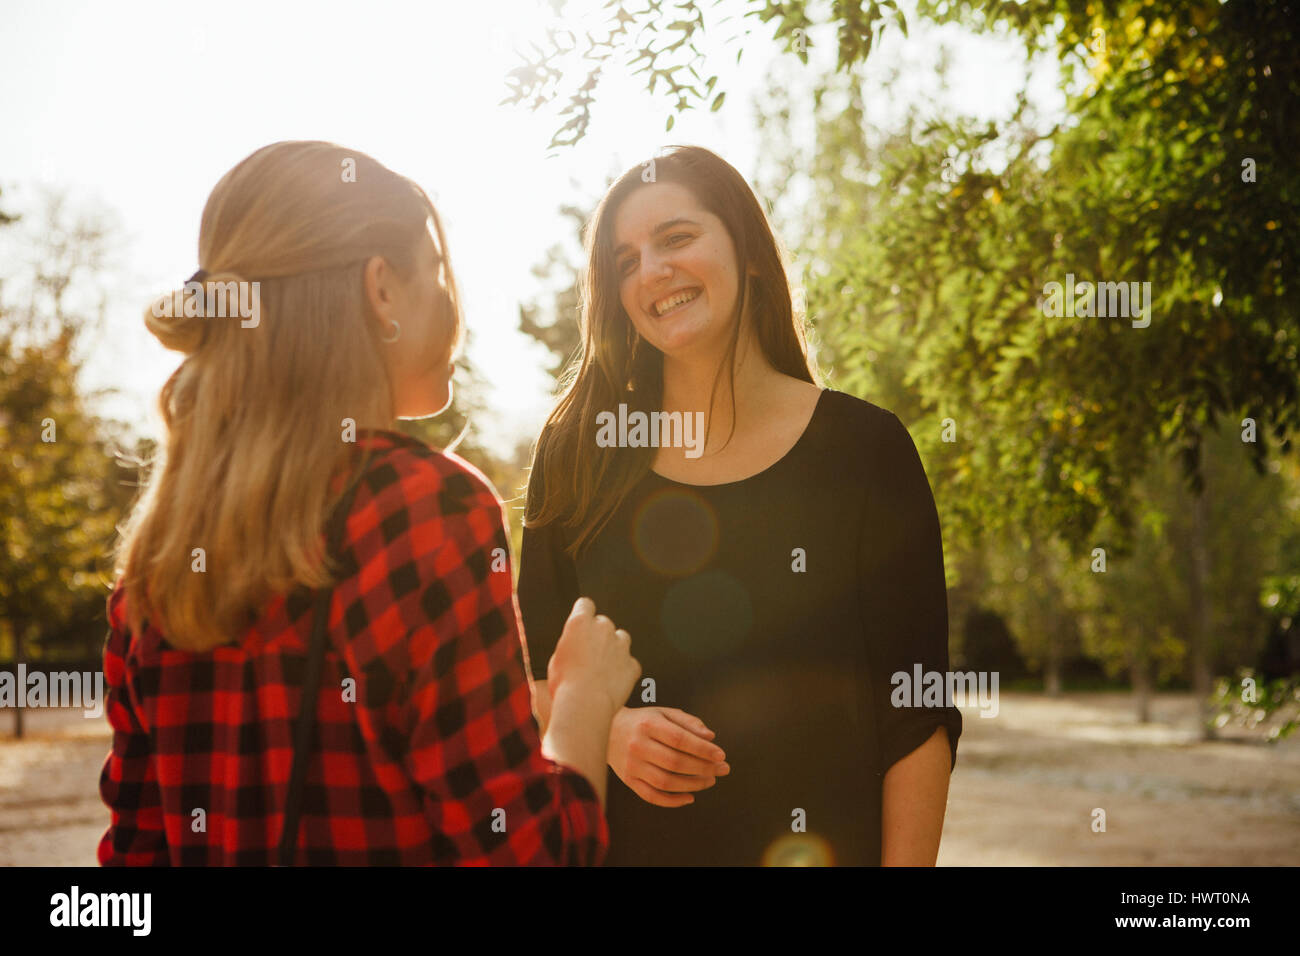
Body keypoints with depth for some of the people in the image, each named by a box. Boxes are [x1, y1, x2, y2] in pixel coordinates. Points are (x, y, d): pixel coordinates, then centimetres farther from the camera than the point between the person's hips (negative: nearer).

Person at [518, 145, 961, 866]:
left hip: (821, 843, -1)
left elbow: (918, 715, -8)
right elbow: (532, 671, 5)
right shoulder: (576, 454, -1)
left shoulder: (863, 448, -7)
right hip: (621, 842, 2)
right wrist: (608, 730, -13)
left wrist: (906, 861, -14)